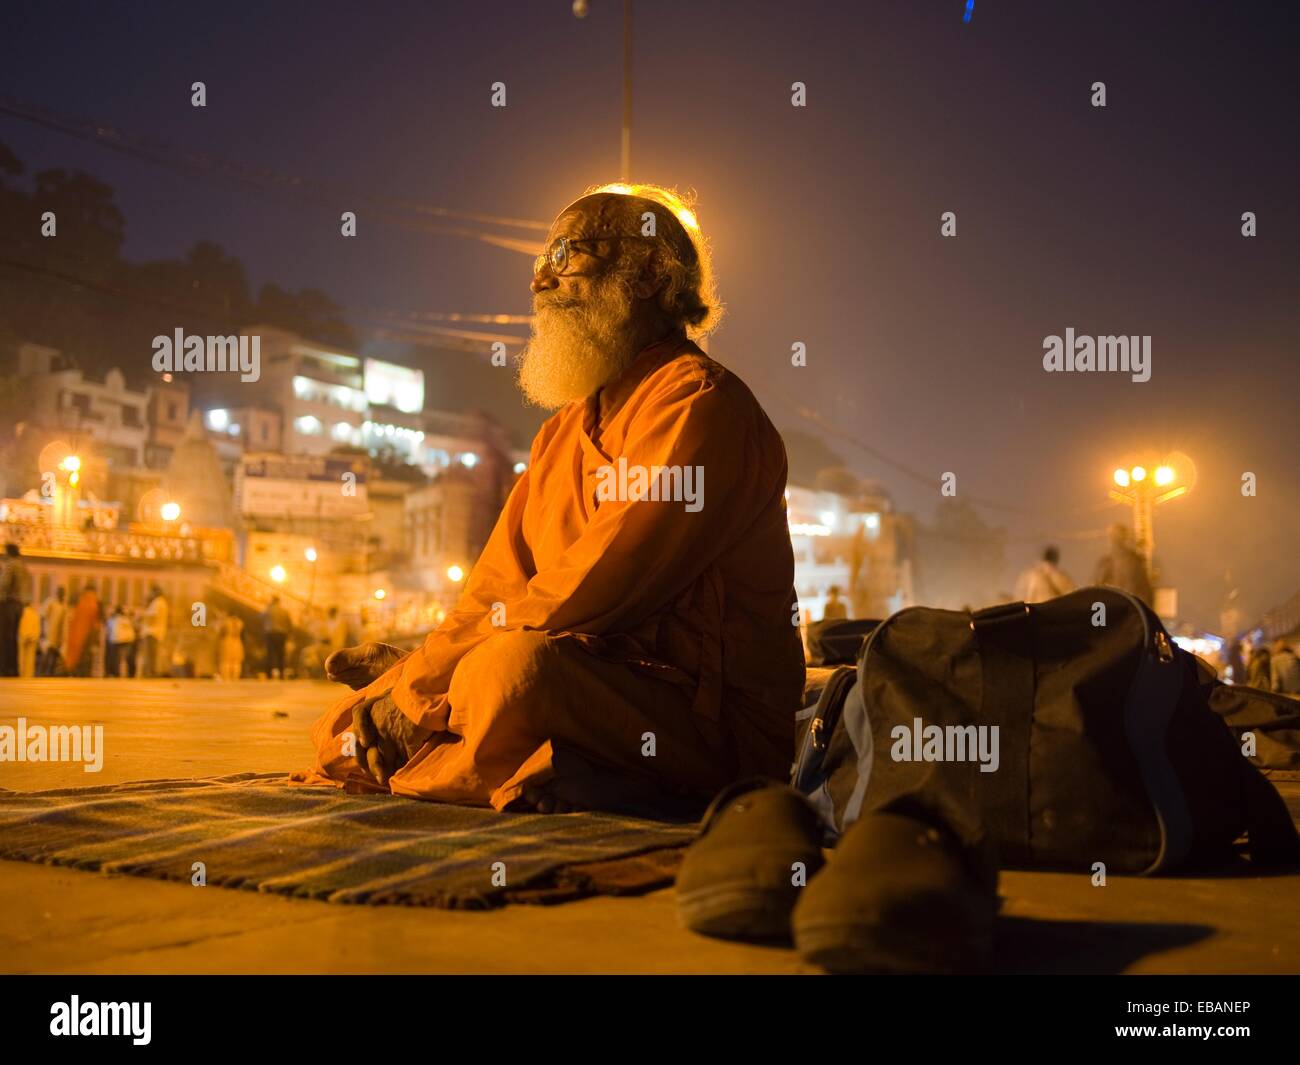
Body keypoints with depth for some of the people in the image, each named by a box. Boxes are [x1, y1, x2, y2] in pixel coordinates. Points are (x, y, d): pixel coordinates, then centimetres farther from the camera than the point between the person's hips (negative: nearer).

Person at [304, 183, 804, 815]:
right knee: (347, 729, 5)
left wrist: (421, 685, -15)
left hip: (714, 724, -8)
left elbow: (595, 590, -19)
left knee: (515, 667, -36)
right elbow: (498, 586, 14)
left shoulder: (698, 406, -11)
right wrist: (415, 673, -5)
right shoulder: (564, 429, 20)